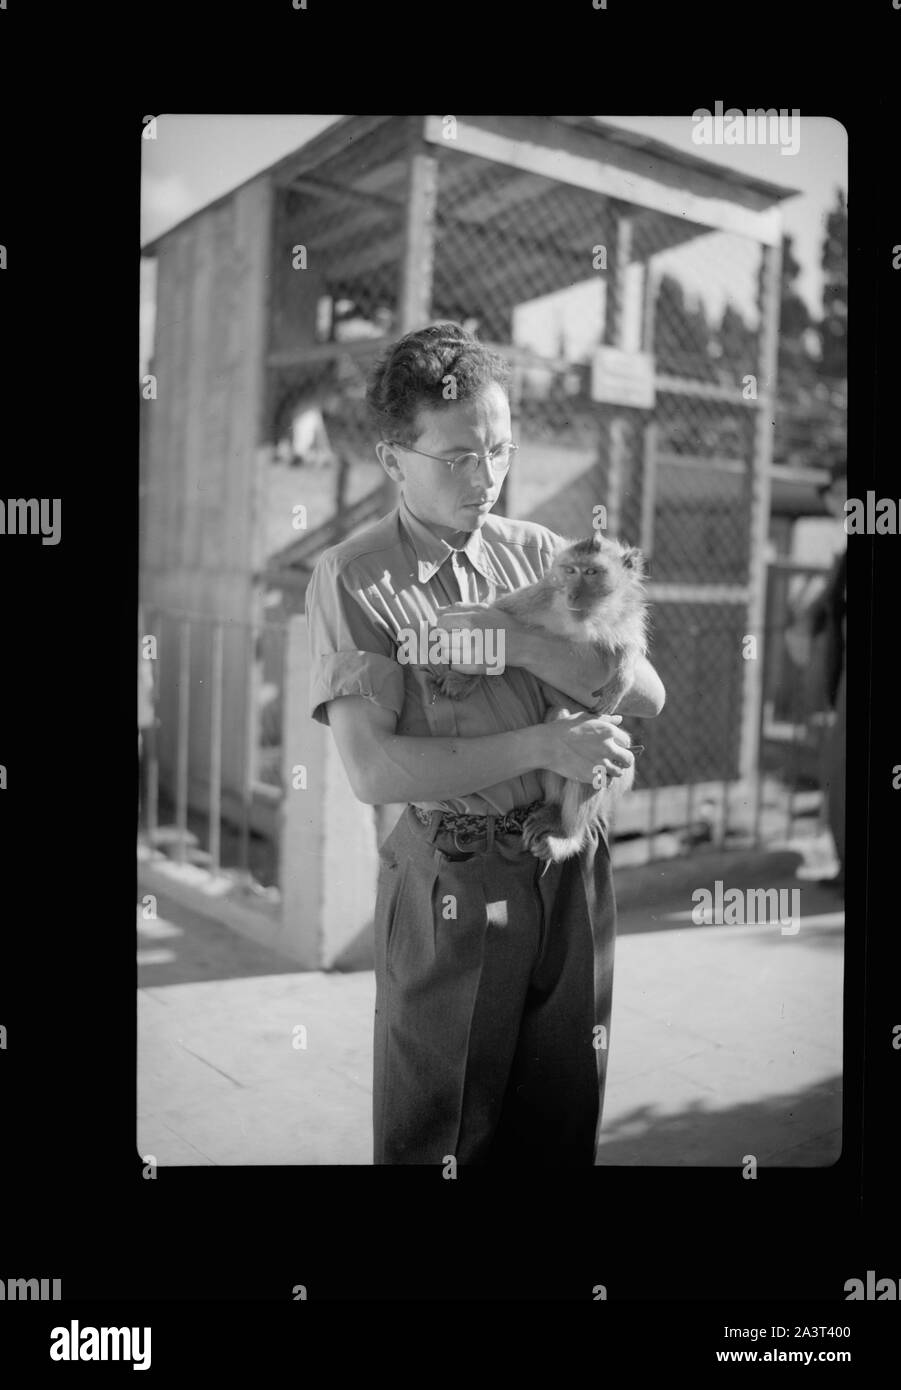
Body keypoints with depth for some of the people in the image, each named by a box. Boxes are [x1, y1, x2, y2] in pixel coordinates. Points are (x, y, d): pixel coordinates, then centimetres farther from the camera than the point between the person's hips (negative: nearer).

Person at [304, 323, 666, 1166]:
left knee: (560, 1126, 16)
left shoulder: (537, 553, 7)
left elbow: (645, 695, -1)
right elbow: (373, 770, -15)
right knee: (435, 1136, 10)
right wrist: (543, 747, -16)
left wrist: (519, 642, -14)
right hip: (452, 882, -4)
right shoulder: (354, 577, -6)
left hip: (571, 871, 4)